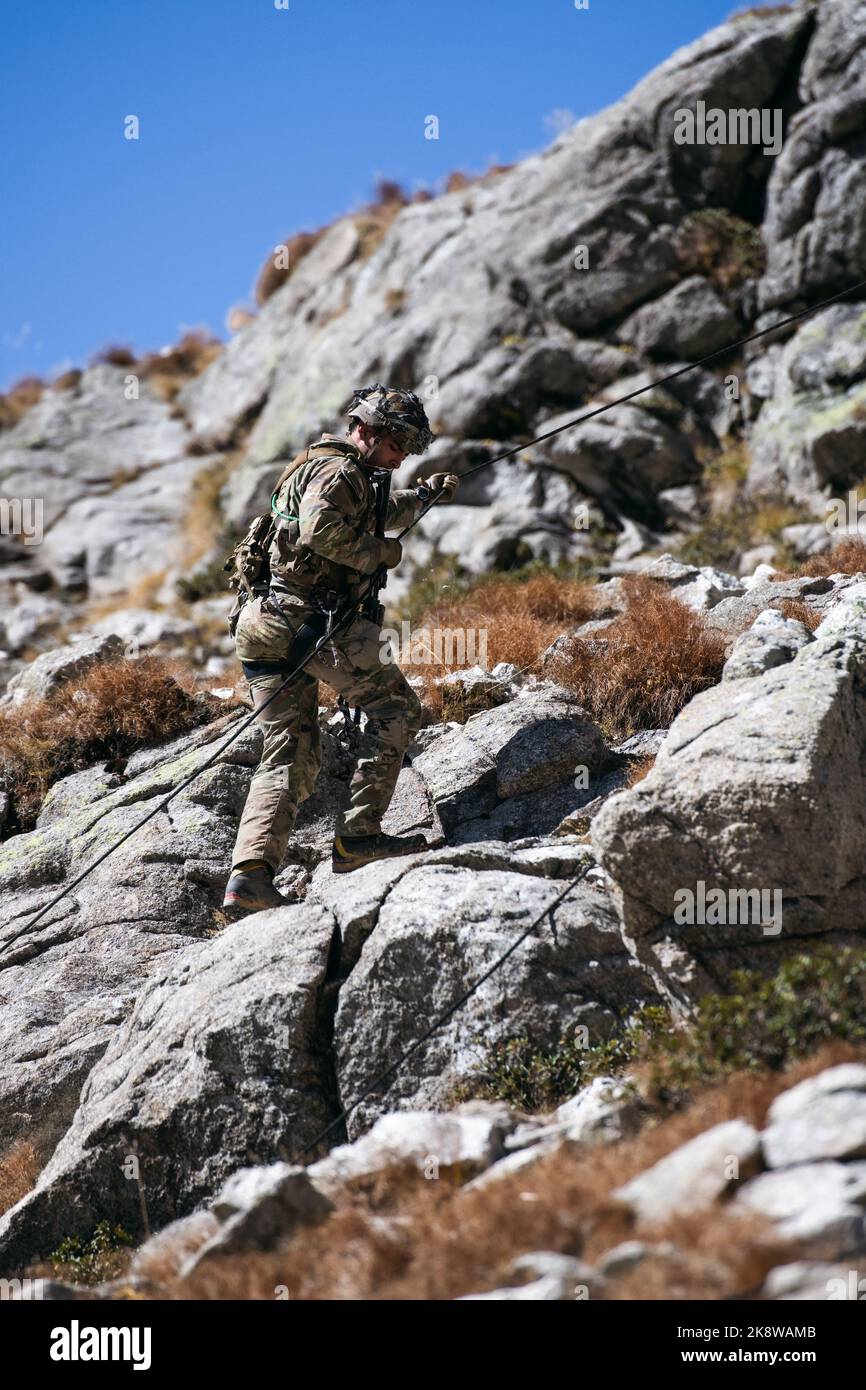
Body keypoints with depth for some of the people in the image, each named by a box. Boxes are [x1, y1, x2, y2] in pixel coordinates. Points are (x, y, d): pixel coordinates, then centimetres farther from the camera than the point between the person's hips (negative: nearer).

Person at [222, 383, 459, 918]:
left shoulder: (319, 465, 28)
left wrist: (423, 497, 41)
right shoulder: (338, 471, -6)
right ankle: (358, 835, -5)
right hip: (310, 622, -10)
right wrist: (380, 553, -12)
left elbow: (373, 516, 48)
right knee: (398, 707, 0)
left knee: (291, 758, 5)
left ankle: (250, 873, -9)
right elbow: (322, 528, -25)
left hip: (268, 630, 10)